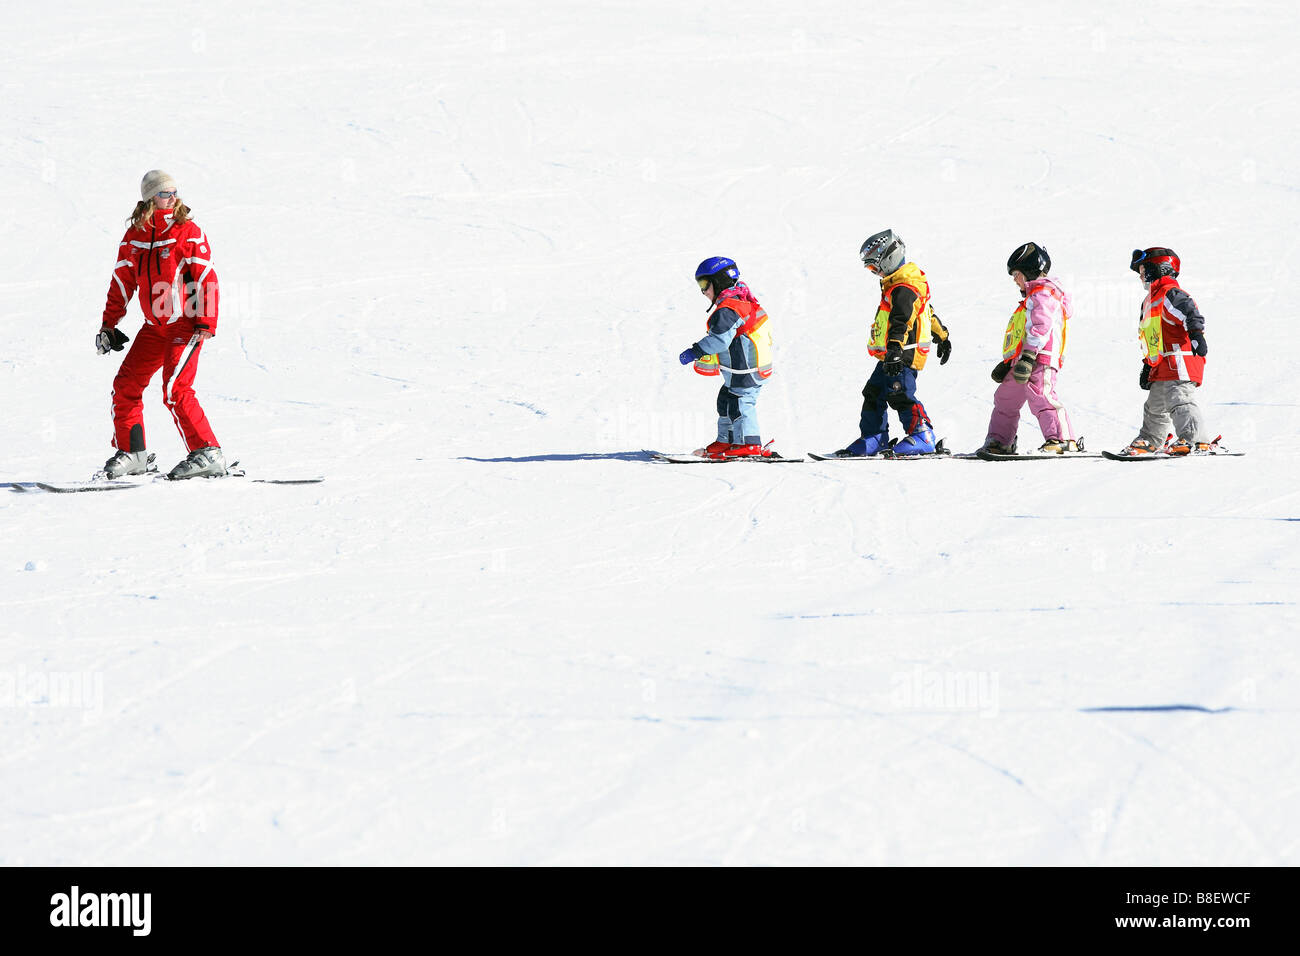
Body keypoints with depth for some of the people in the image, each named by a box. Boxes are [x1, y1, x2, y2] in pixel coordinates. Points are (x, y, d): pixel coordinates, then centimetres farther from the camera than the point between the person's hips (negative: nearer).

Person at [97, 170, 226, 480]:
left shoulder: (189, 233, -8)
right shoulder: (134, 237, 5)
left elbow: (207, 280, -9)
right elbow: (122, 282, 14)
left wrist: (206, 325, -15)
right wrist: (108, 324, 12)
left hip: (186, 324, -6)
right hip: (154, 326, 6)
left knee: (175, 389, -19)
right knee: (125, 384, 4)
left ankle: (208, 453, -14)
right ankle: (132, 453, 17)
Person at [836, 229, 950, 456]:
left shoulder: (903, 289, -18)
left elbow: (901, 322, -29)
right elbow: (927, 312, 28)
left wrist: (895, 352, -38)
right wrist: (942, 337, 37)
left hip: (903, 355, -11)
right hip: (889, 355, 11)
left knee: (899, 394, -14)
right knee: (873, 393, 12)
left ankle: (921, 436, -9)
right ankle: (874, 439, 18)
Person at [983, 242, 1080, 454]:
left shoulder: (1043, 293, -5)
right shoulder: (1032, 296, 30)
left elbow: (1040, 328, -19)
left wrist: (1028, 357, -27)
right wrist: (1007, 363, 32)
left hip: (1039, 359, -11)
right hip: (1021, 364, 11)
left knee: (1040, 397, -26)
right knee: (1004, 399, 19)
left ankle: (1062, 439, -37)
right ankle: (997, 443, 28)